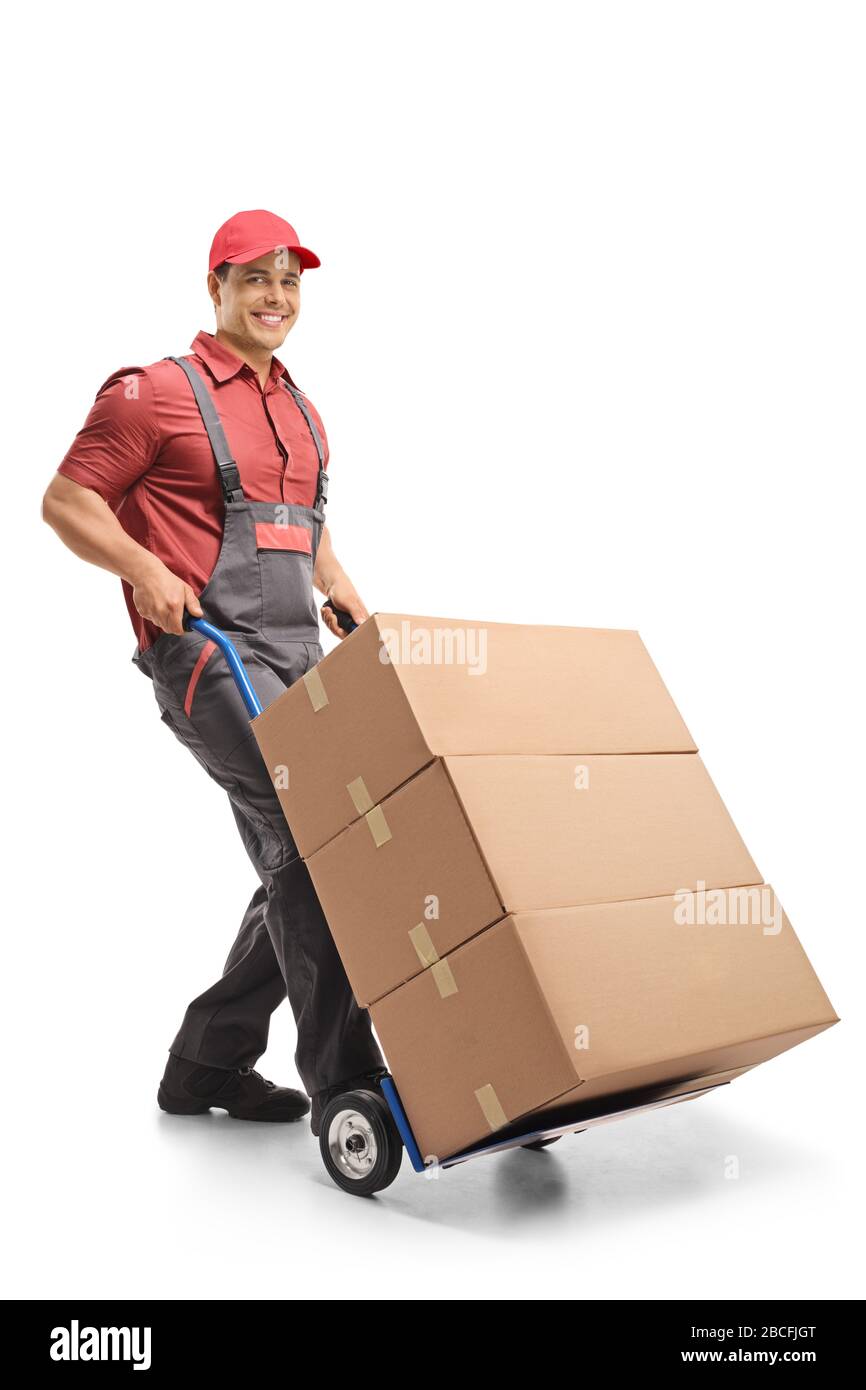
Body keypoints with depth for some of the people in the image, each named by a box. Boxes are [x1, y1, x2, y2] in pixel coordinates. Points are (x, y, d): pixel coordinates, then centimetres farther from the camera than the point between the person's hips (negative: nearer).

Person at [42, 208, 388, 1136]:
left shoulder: (303, 414, 20)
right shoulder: (158, 392, -2)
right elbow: (65, 502, -3)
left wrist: (340, 589, 12)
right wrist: (146, 569, -19)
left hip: (296, 658, 8)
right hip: (208, 653, -8)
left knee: (299, 865, 8)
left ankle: (207, 1063, 24)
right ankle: (343, 1082, -12)